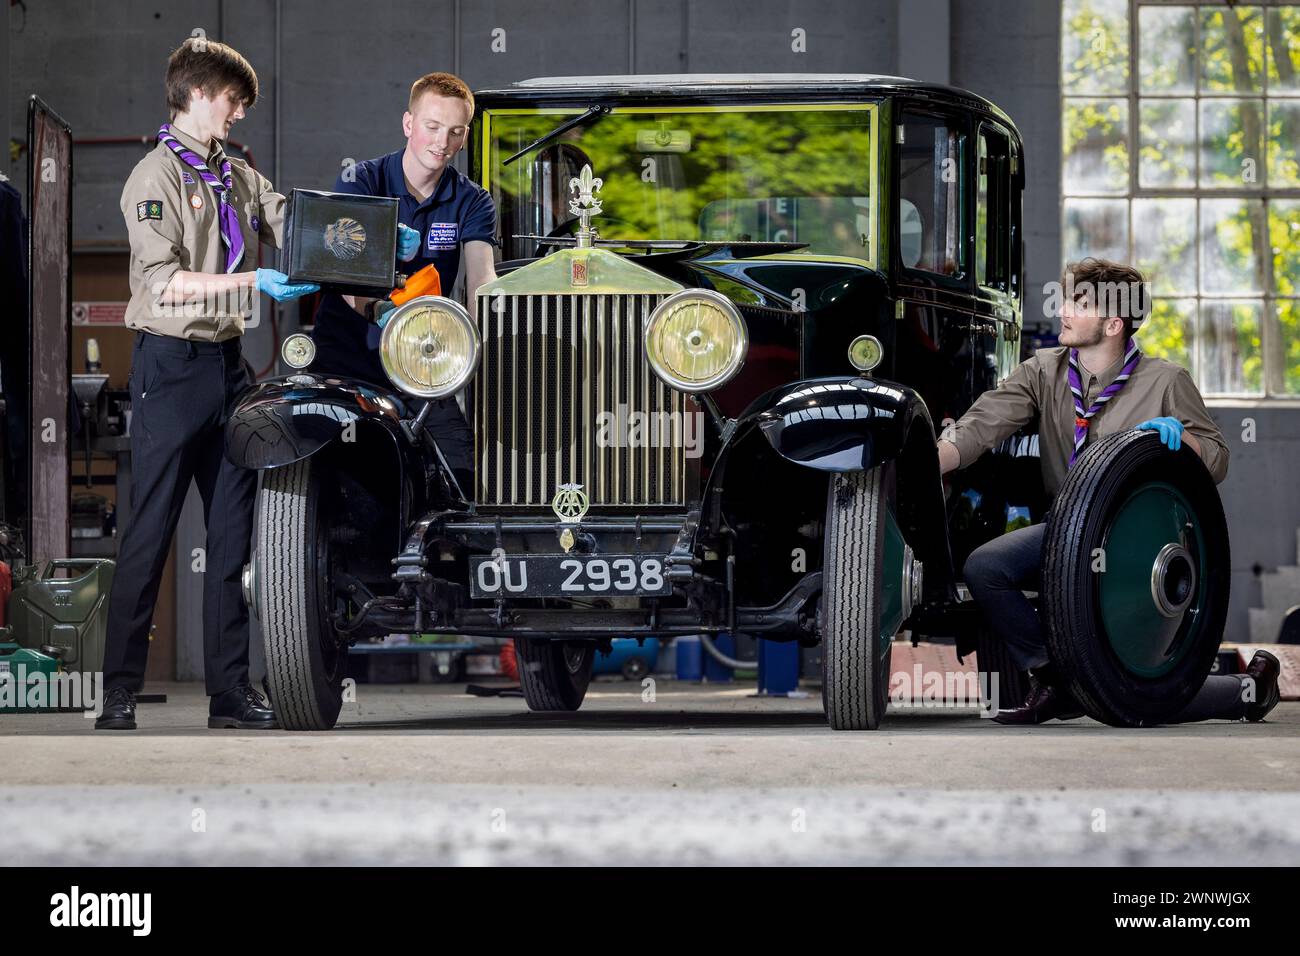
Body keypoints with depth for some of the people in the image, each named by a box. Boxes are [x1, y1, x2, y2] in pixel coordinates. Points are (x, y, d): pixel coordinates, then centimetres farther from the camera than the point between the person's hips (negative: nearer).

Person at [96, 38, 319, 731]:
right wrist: (254, 282, -24)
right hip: (172, 362, -7)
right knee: (150, 532, -5)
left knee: (233, 531, 7)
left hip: (228, 362, 7)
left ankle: (230, 688, 10)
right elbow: (164, 282, -17)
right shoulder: (158, 176, -7)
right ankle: (120, 692, -2)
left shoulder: (240, 179, 16)